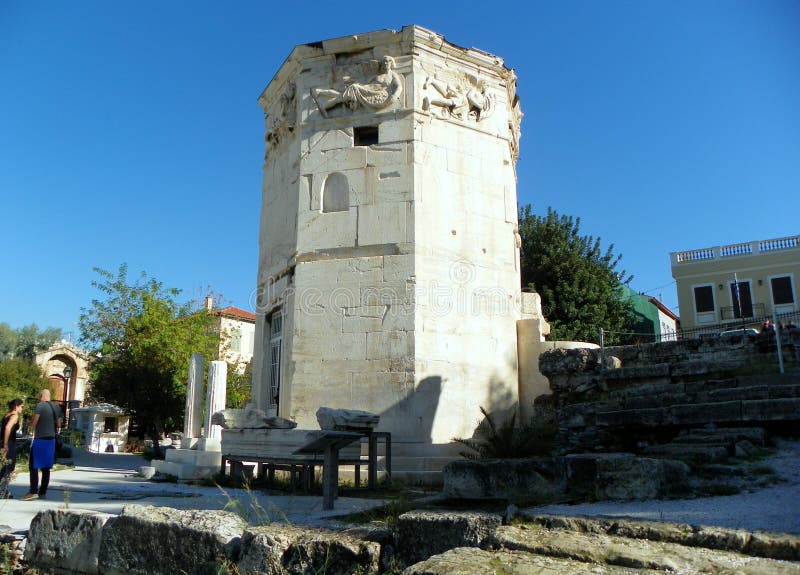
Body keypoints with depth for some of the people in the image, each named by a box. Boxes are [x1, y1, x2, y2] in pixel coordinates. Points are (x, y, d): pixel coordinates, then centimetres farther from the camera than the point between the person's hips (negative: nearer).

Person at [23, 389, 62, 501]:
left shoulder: (40, 406, -10)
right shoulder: (57, 407, 10)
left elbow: (33, 423, -12)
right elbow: (59, 425, 13)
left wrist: (29, 422, 8)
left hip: (40, 439, -6)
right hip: (51, 439, 6)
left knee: (33, 467, -3)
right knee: (46, 467, 9)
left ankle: (33, 492, -9)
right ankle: (43, 492, 11)